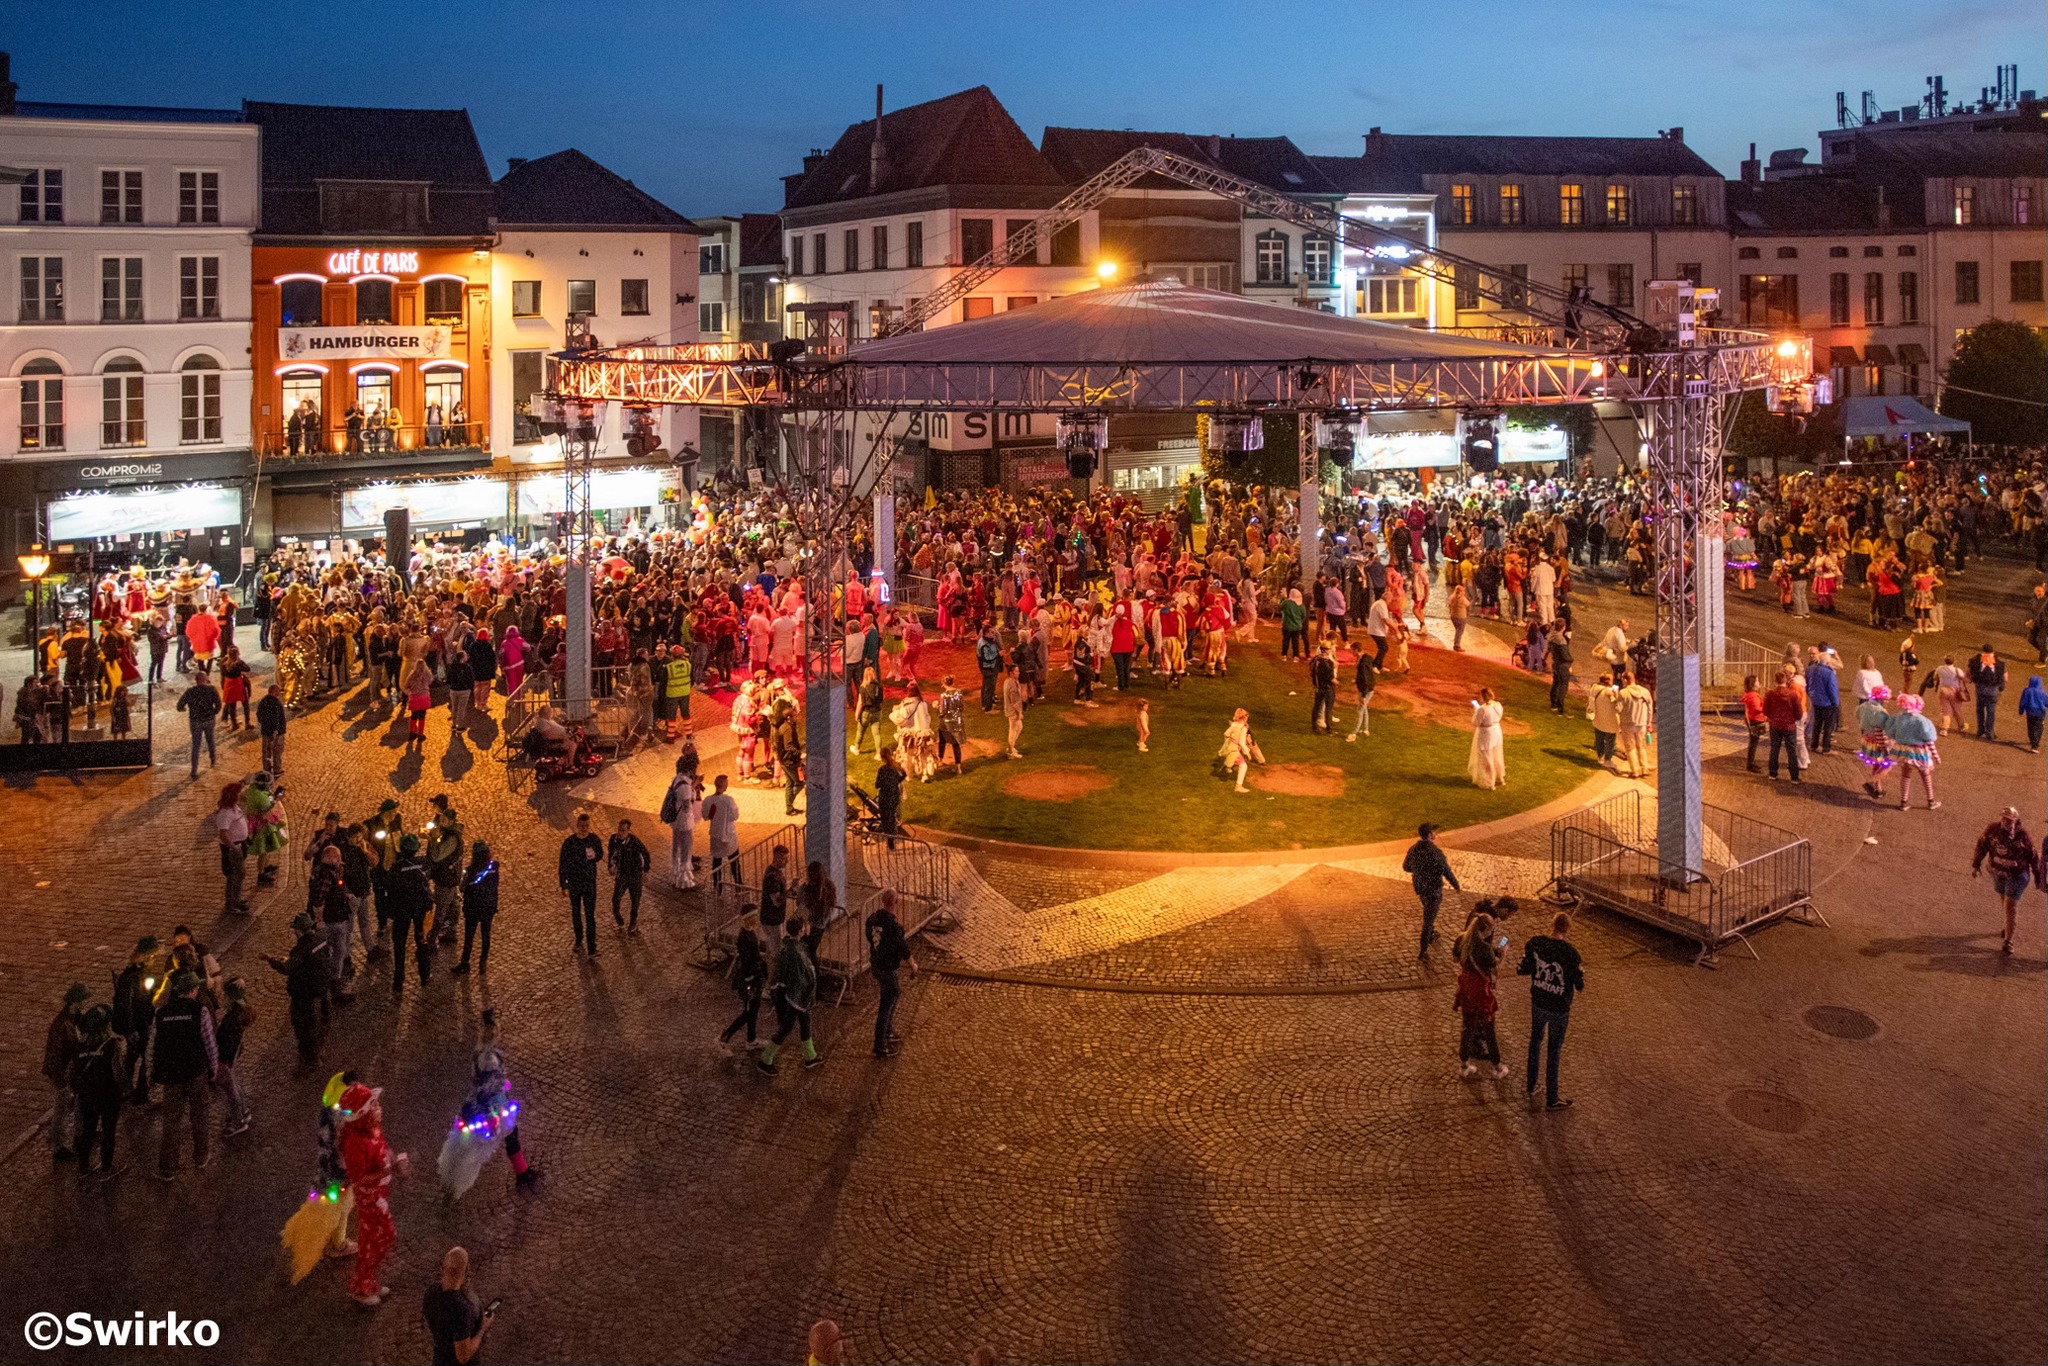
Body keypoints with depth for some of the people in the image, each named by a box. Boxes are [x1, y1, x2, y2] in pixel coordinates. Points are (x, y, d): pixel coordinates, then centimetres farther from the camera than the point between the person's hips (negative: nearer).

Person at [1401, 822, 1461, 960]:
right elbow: (1447, 872, -16)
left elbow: (1406, 867, 4)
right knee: (1428, 920, 5)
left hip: (1419, 888, 6)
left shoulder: (1413, 849, -10)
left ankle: (1432, 936, 53)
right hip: (1434, 891, -6)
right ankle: (1422, 952, 11)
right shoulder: (1436, 853, -28)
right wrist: (1457, 886, 1)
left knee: (1428, 912, 32)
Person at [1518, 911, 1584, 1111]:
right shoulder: (1571, 952, -24)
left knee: (1535, 1042, 26)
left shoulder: (1535, 943, -13)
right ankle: (1551, 1100, 26)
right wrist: (1582, 971, 5)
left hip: (1538, 1003, 4)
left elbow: (1524, 970, -3)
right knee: (1553, 1053, 11)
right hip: (1559, 1009, -3)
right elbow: (1579, 986, -14)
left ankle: (1530, 1087, 40)